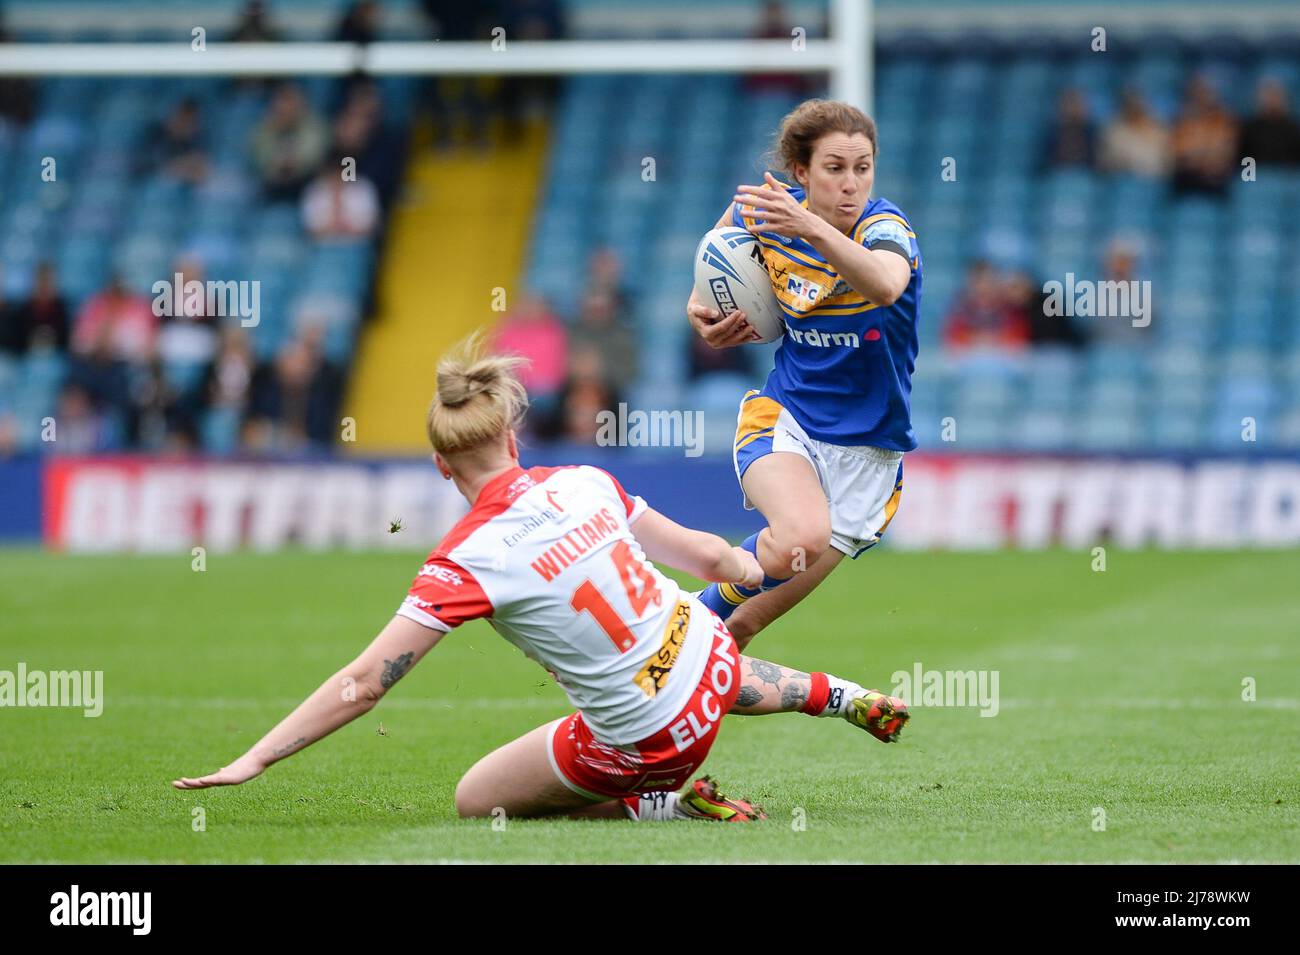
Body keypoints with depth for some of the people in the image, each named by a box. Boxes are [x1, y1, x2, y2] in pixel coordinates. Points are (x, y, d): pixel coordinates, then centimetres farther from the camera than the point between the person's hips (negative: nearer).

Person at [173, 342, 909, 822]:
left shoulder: (468, 560, -20)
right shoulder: (585, 483, -7)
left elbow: (360, 687, -21)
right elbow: (705, 555, 6)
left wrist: (253, 761, -16)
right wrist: (755, 569, 30)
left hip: (646, 738, -7)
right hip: (704, 658, 7)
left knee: (477, 800, 14)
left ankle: (673, 804, 4)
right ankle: (838, 697, 56)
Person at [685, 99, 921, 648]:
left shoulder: (886, 227, -19)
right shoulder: (766, 211, -7)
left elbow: (887, 284, -45)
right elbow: (727, 229, 20)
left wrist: (813, 230, -58)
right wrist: (703, 304, 6)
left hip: (866, 447, -1)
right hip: (783, 417, 1)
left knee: (747, 622, 2)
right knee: (802, 537, -34)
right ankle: (698, 616, -9)